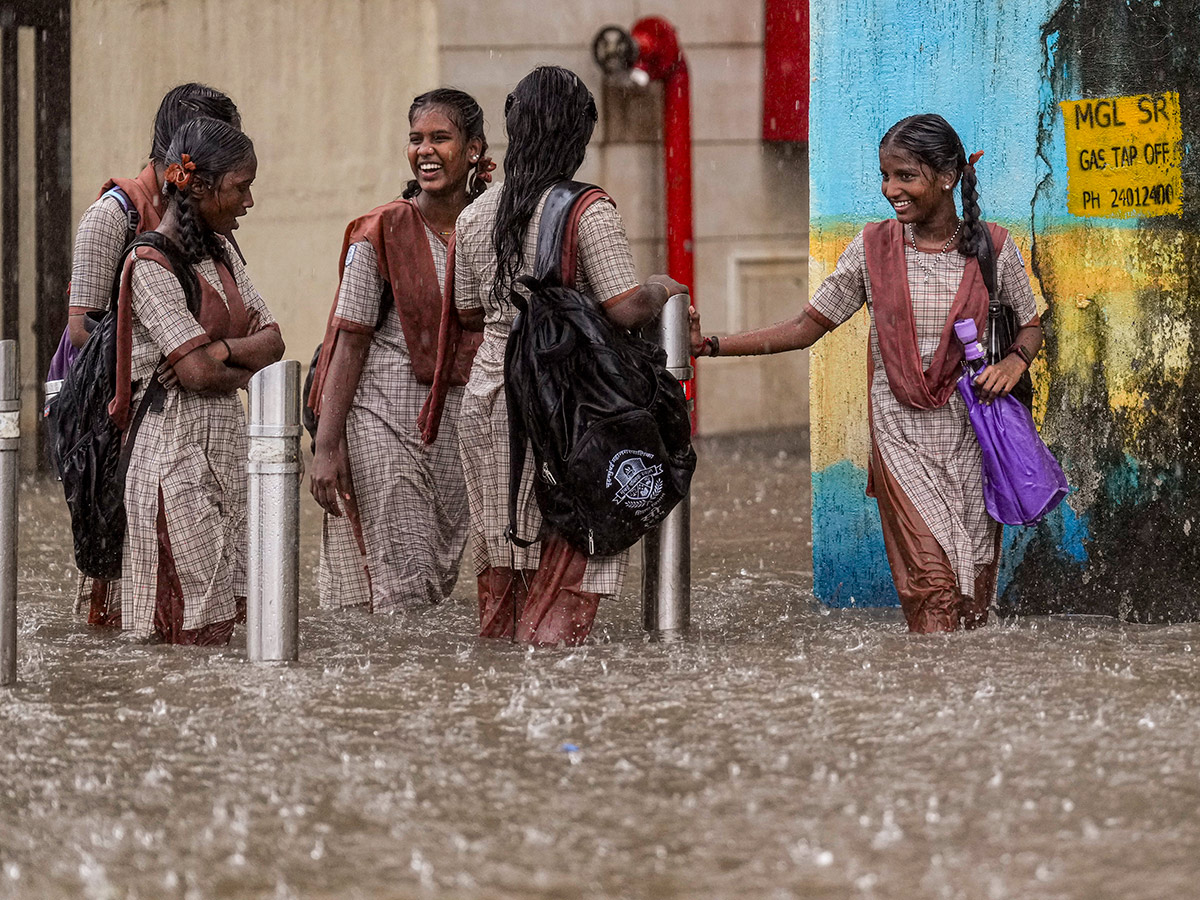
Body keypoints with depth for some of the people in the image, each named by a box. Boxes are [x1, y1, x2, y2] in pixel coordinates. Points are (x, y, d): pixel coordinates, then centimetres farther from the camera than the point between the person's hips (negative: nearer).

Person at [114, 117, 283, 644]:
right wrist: (245, 361, 0)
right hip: (178, 448, -9)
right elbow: (199, 371, -20)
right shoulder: (152, 265, -12)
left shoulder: (219, 254, 15)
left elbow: (272, 341, 7)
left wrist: (222, 350, -12)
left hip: (226, 443, 9)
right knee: (196, 638, -8)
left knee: (224, 618, 6)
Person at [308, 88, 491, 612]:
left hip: (460, 425, 4)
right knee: (403, 581, -11)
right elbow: (349, 342, -6)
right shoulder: (382, 233, -6)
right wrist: (326, 447, -10)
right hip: (385, 419, -4)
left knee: (441, 574, 7)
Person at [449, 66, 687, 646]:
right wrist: (662, 290, 4)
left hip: (486, 400, 6)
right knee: (567, 555, 2)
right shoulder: (588, 211, -11)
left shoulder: (475, 216, 6)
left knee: (502, 555, 14)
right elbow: (625, 310, -15)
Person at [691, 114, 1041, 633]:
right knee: (932, 581, -14)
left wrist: (1015, 362, -9)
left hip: (970, 435, 1)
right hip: (901, 432, -1)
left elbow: (1031, 326, 14)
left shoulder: (992, 249, 0)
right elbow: (806, 328, 5)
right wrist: (709, 345, -3)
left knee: (973, 599, 0)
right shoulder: (873, 249, 1)